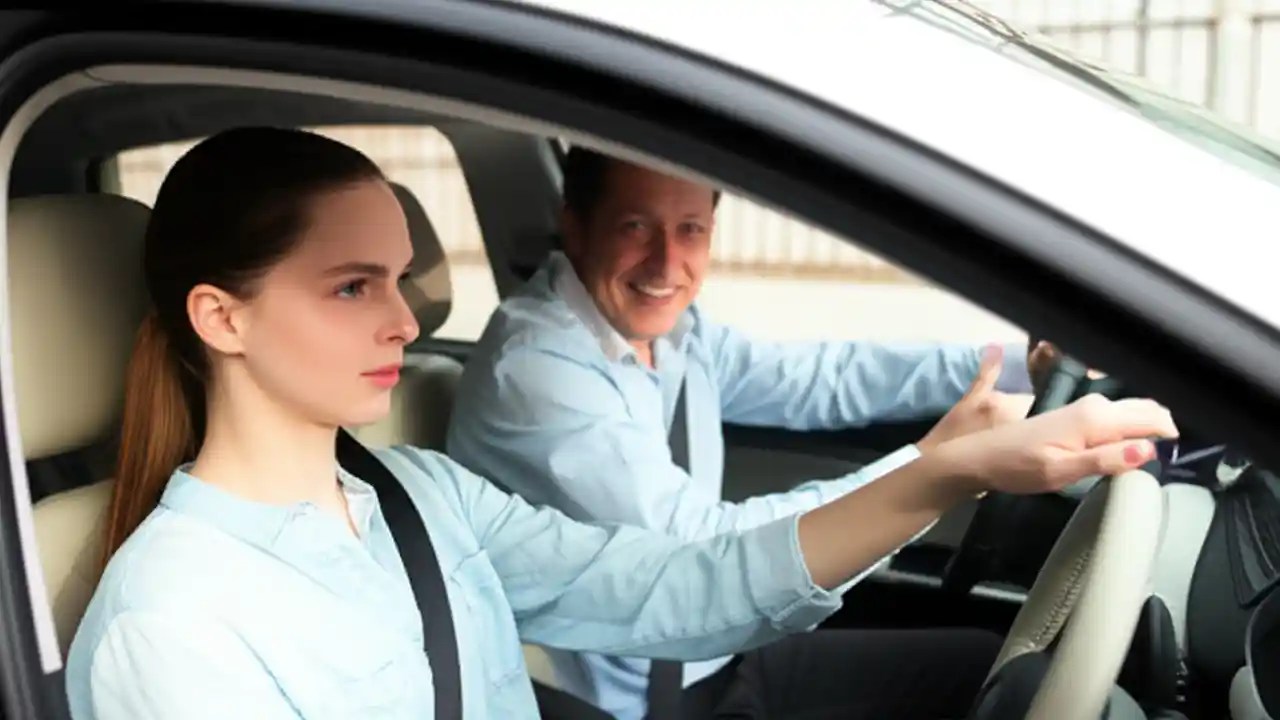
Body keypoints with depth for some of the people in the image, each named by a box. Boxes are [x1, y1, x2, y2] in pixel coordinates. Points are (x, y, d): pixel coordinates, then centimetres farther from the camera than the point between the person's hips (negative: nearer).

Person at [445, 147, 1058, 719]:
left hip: (713, 658, 7)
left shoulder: (670, 326, -1)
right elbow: (705, 551, -29)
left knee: (982, 662, 8)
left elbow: (818, 379, 6)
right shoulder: (533, 371, -26)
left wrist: (1017, 365, -2)